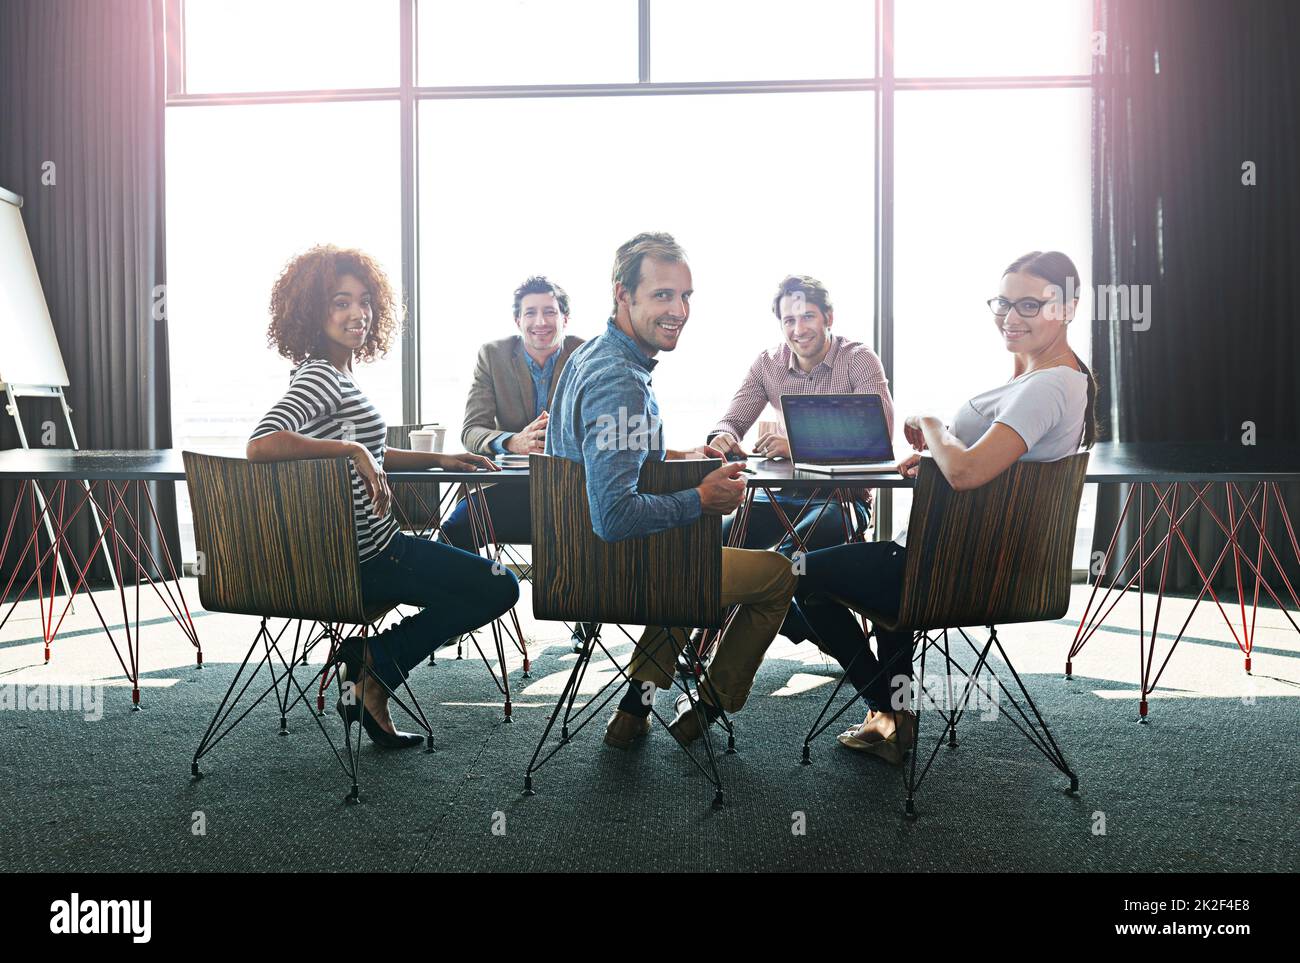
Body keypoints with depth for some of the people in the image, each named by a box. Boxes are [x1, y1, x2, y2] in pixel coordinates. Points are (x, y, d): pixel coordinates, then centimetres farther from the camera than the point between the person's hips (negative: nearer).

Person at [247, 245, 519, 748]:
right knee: (498, 588, -3)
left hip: (363, 549, 10)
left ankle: (364, 656, 19)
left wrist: (439, 459, 14)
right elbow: (260, 445, -35)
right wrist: (352, 449, -31)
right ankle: (377, 670, 5)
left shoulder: (336, 375, 11)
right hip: (363, 559, -10)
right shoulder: (319, 377, -19)